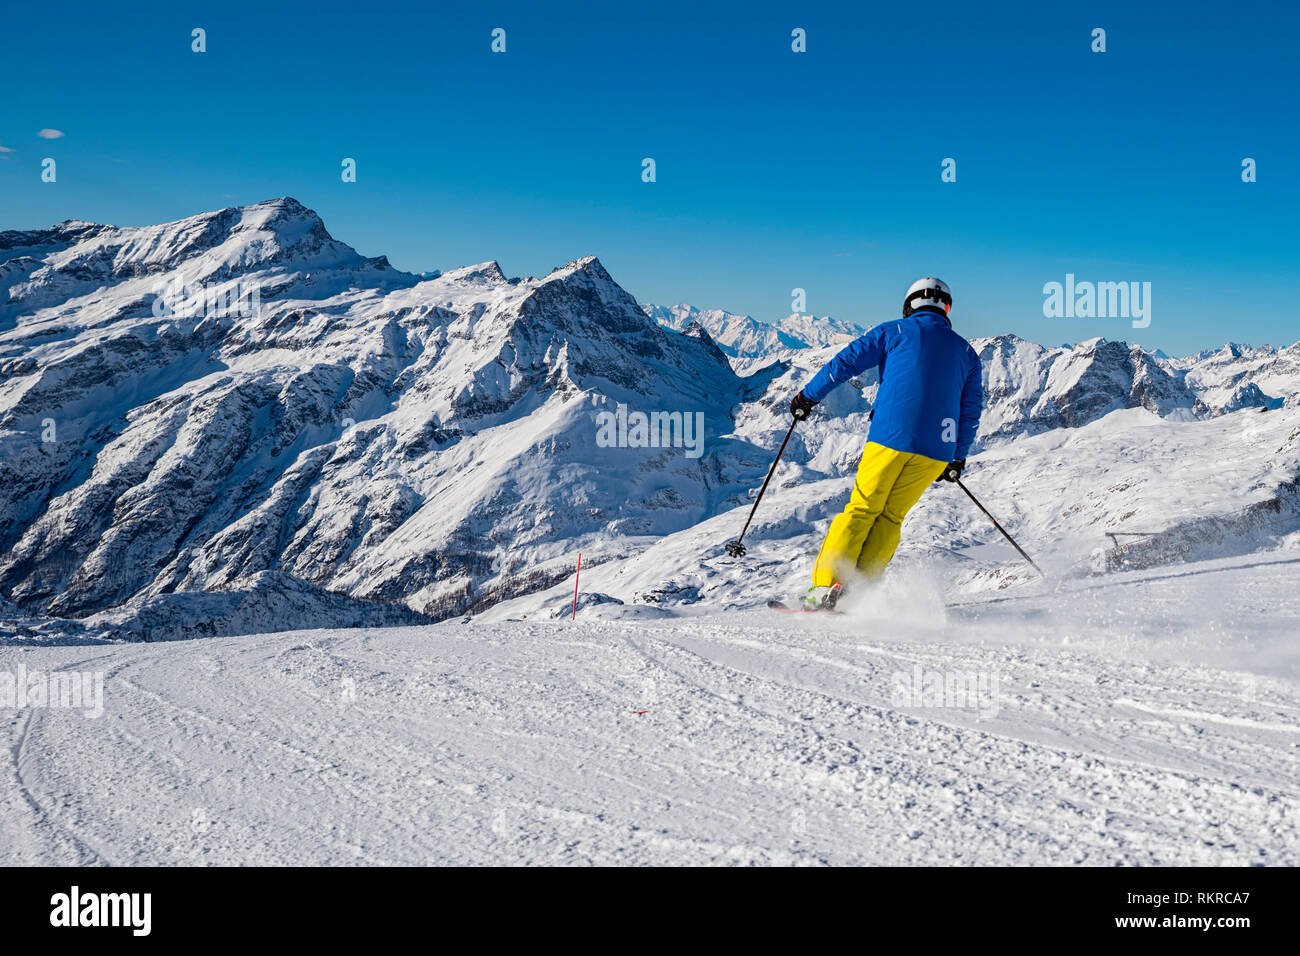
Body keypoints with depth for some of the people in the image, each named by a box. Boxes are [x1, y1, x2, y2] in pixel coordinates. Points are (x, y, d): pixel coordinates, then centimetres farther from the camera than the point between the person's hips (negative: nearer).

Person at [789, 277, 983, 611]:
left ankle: (826, 587, -4)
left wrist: (808, 395, 16)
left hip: (890, 437, -2)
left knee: (861, 510, 6)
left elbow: (846, 361, 5)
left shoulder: (895, 332, 9)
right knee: (890, 517, 11)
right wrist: (957, 459, 29)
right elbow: (971, 410, 20)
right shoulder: (966, 352, 18)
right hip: (936, 451, 3)